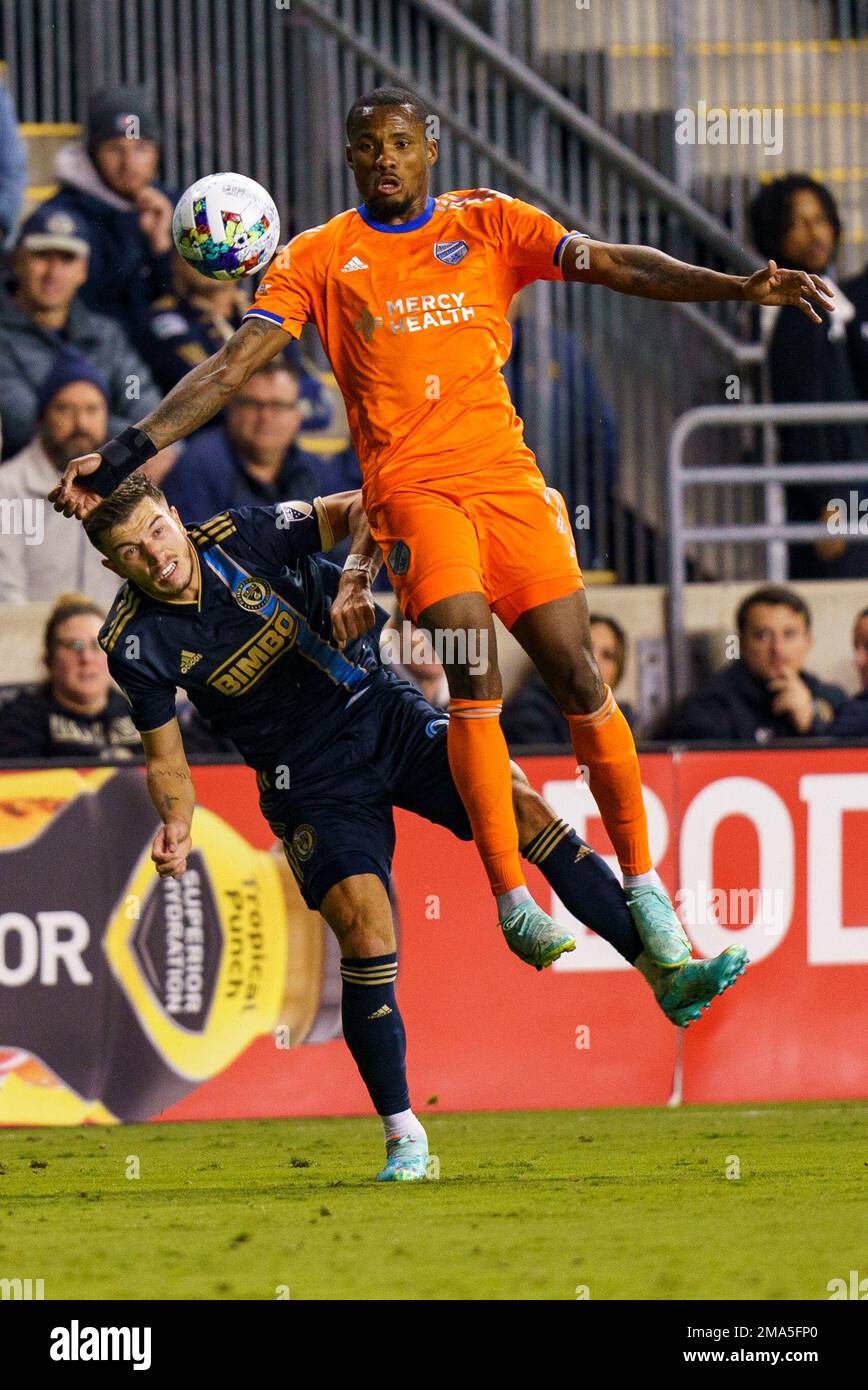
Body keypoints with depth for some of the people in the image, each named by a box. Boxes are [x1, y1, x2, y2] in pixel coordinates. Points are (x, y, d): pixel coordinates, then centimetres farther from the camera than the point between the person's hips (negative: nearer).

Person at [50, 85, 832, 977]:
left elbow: (613, 265, 2)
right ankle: (511, 899, -15)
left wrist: (738, 286, -11)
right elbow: (234, 363, 3)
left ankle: (641, 881, 9)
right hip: (411, 487, -2)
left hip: (507, 472, 2)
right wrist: (127, 453, -5)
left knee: (577, 676, -4)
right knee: (472, 671, -19)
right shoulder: (320, 259, 7)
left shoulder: (488, 224, 10)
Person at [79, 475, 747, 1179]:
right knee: (366, 933, -19)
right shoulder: (135, 642, -12)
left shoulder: (241, 536, -13)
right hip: (310, 787, -1)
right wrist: (177, 826, -21)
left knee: (522, 804, -16)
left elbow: (363, 507, -6)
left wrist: (356, 574, -24)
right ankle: (405, 1140, -6)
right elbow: (165, 756, -2)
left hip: (384, 716, 1)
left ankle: (667, 977, -15)